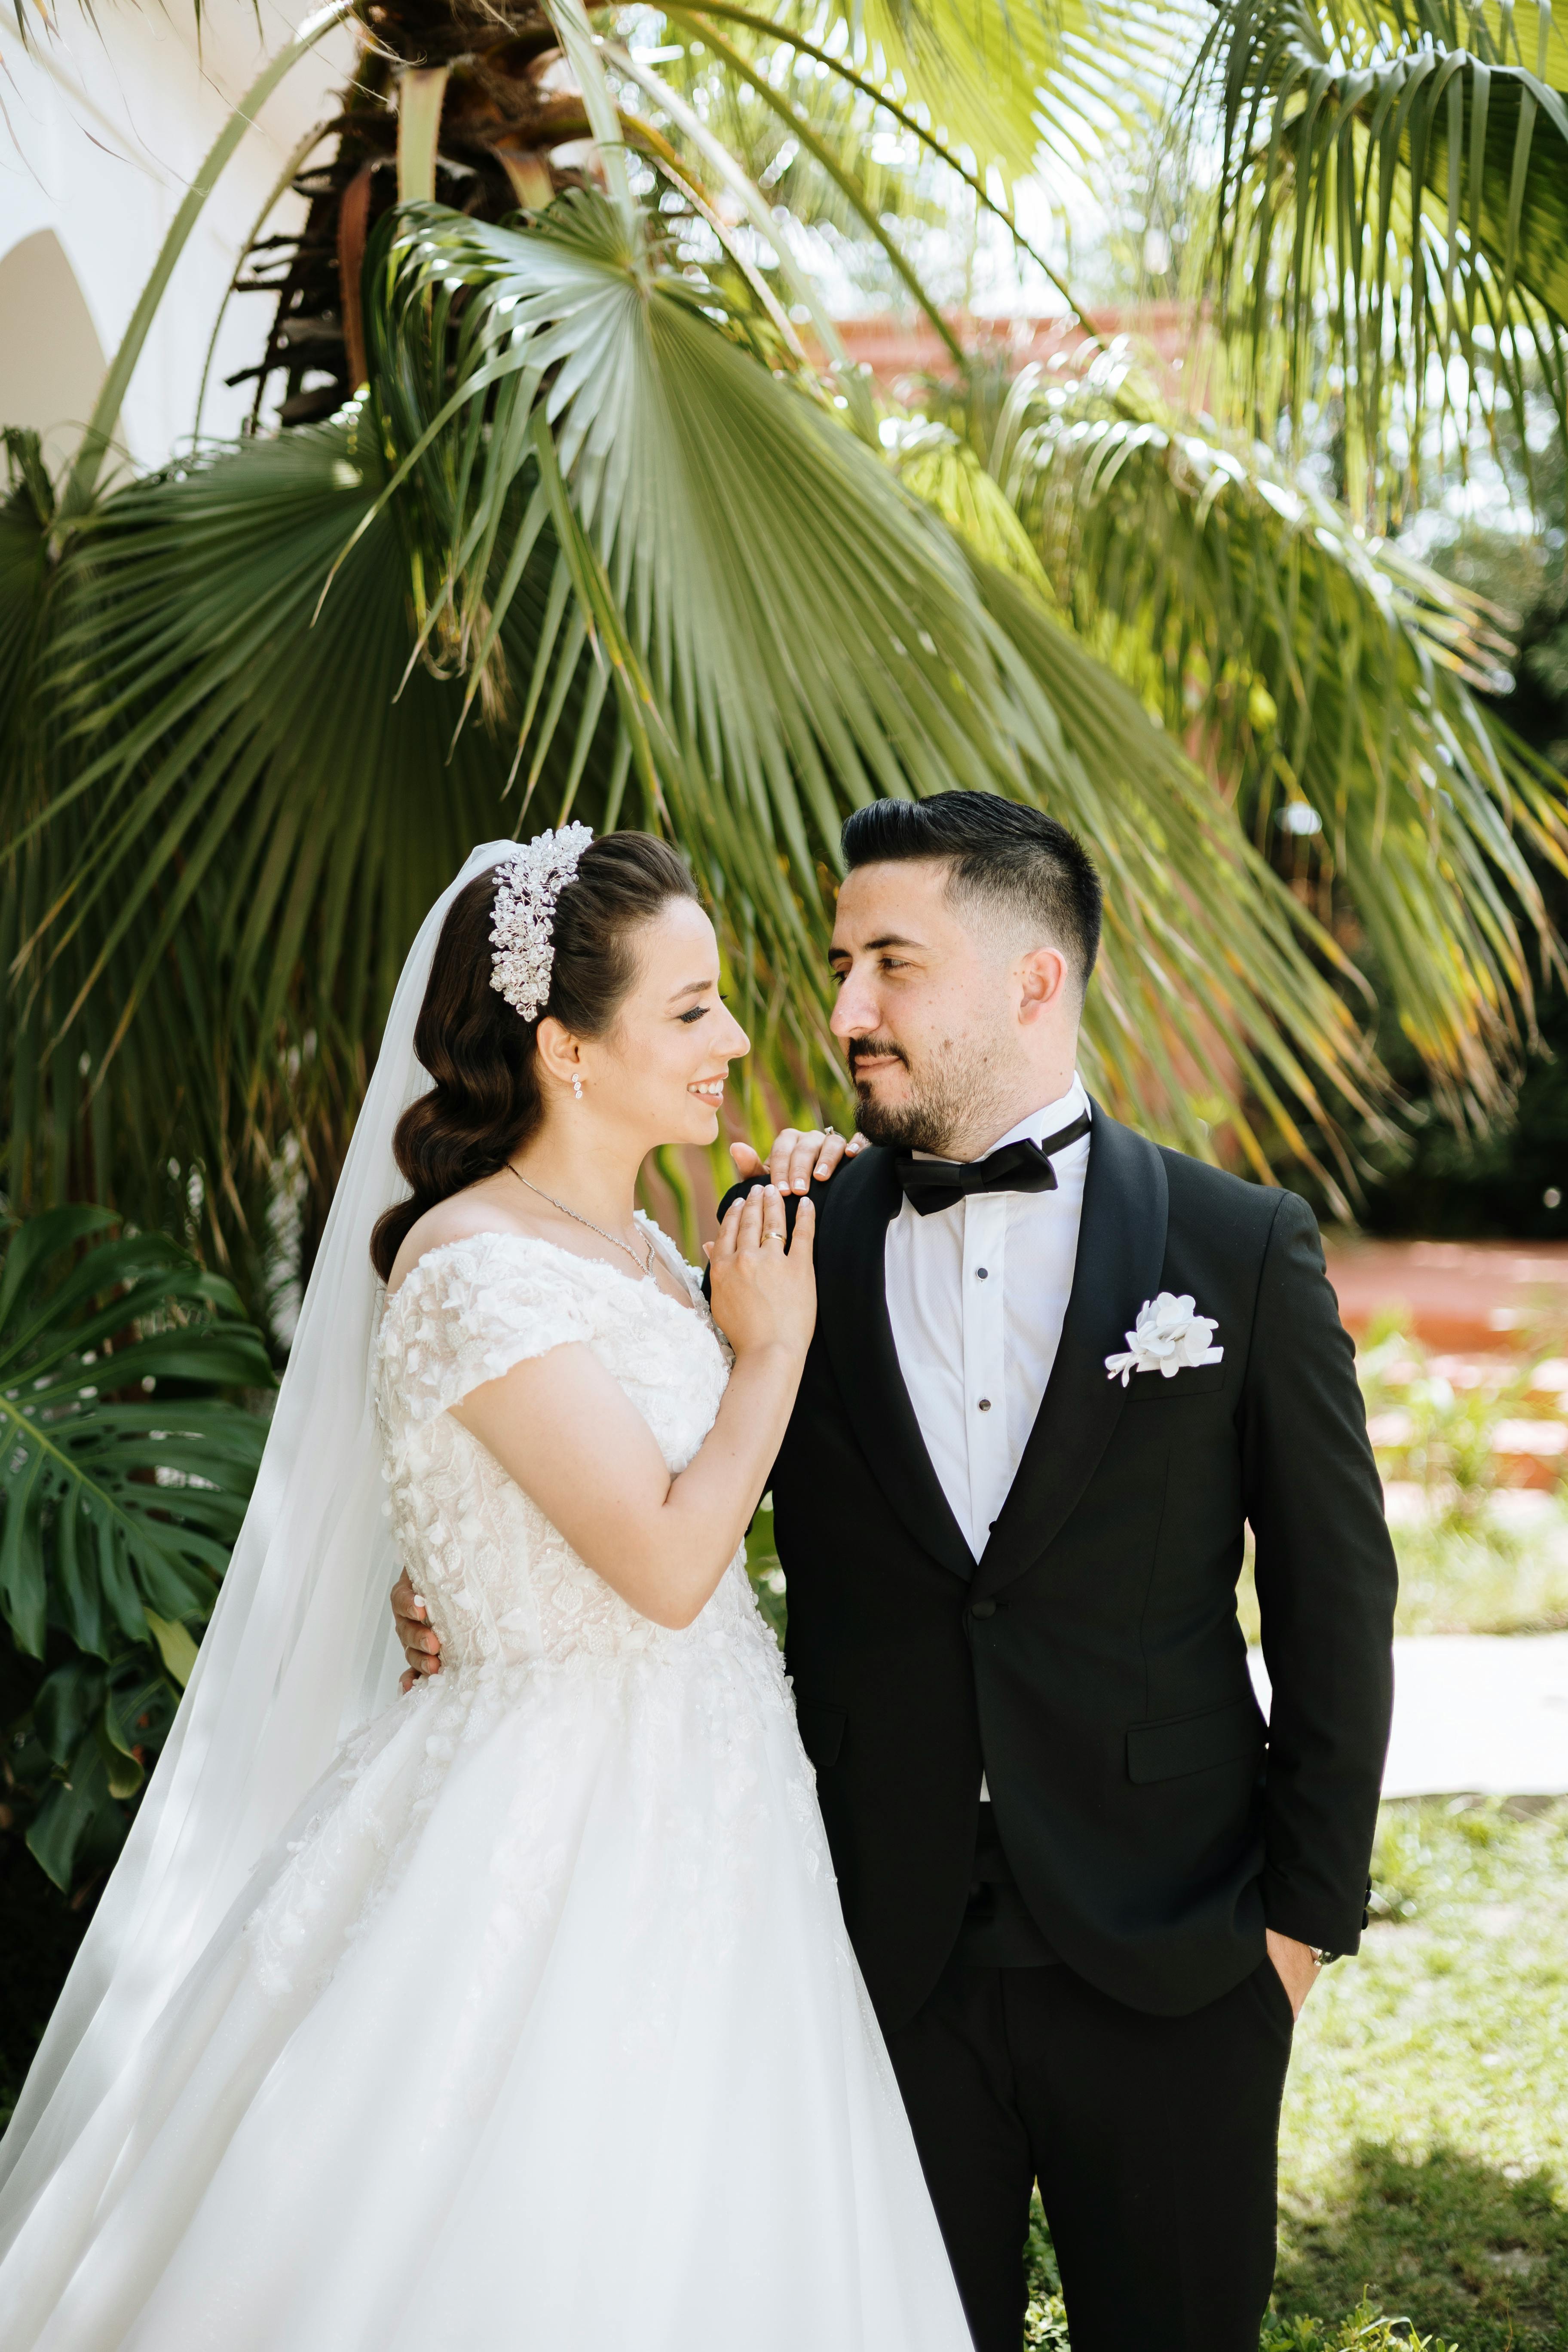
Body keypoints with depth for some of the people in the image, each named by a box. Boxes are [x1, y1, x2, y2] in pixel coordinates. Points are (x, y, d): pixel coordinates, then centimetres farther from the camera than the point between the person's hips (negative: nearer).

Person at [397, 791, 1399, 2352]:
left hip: (1169, 1965, -1)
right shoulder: (799, 1243, 0)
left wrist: (1306, 1906, 0)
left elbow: (1334, 1595, 0)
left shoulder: (1242, 1249, -4)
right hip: (894, 1955, 1)